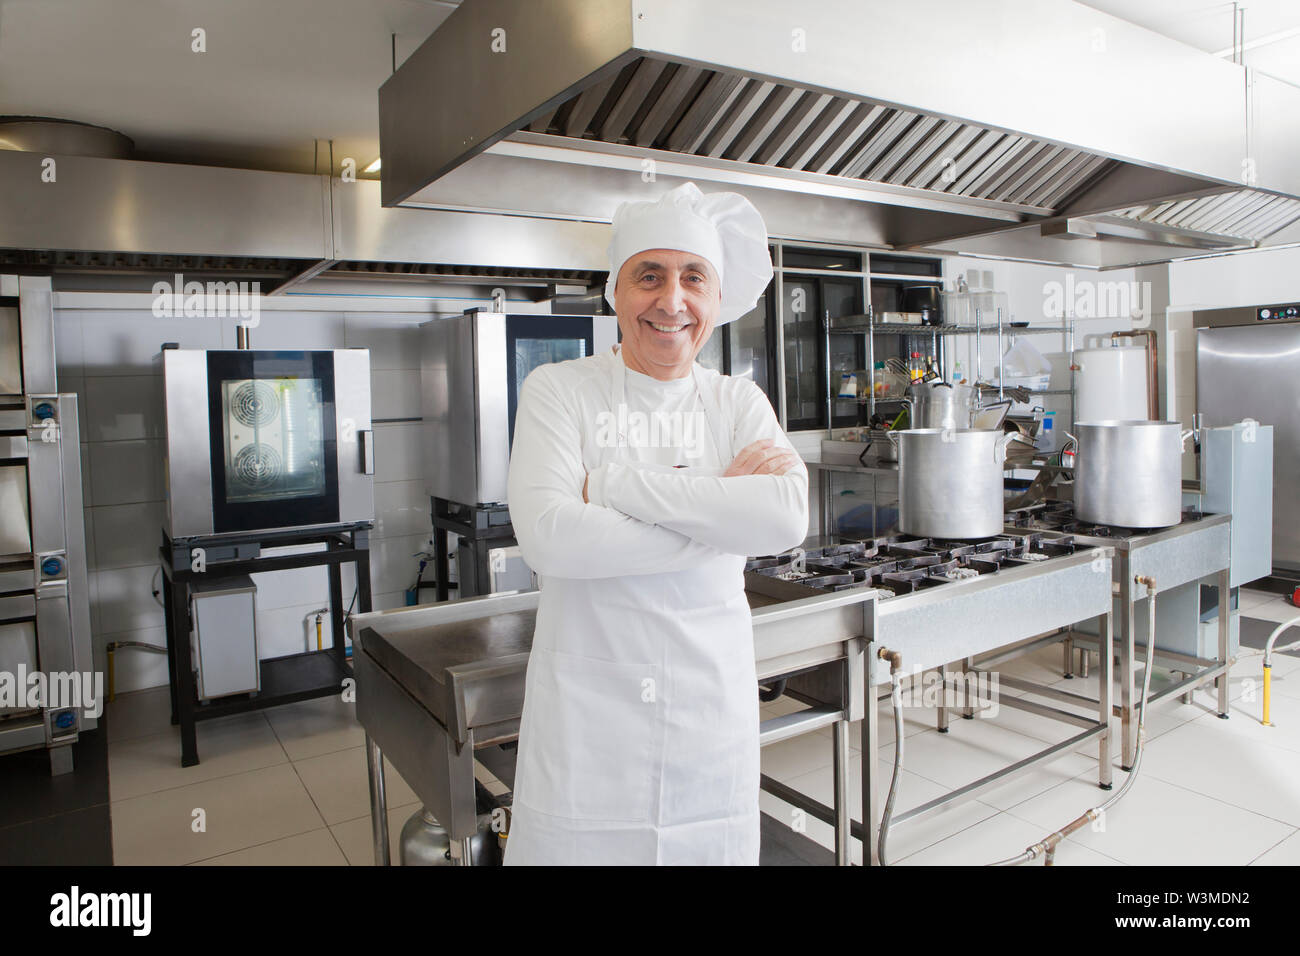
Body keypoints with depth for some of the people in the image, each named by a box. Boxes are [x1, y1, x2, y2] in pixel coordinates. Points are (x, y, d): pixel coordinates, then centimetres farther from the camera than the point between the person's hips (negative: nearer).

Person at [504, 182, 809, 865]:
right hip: (586, 713, -2)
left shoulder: (741, 404, 4)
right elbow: (546, 537, -19)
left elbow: (786, 519, -15)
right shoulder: (558, 390, -3)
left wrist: (613, 483, -18)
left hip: (712, 713, 2)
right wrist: (720, 508, -16)